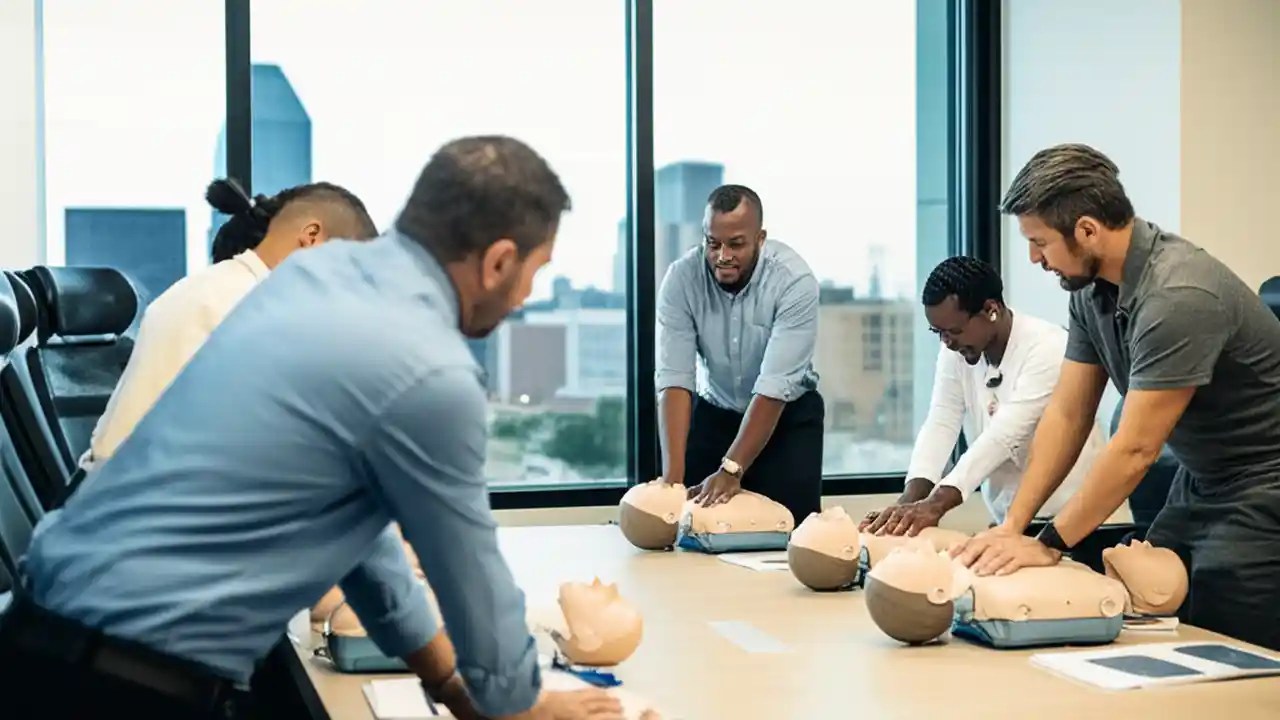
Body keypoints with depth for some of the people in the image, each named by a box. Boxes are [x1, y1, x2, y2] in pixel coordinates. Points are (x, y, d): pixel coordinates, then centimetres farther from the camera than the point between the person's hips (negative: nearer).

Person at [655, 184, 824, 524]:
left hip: (788, 416, -2)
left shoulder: (794, 281, -28)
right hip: (714, 411, 2)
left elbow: (774, 387, -32)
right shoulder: (681, 278, -21)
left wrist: (731, 470, -39)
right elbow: (674, 379, -25)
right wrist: (673, 473, -35)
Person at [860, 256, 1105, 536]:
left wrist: (936, 504, -39)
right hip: (1007, 520, 5)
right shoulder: (956, 353, 0)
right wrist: (910, 499, -26)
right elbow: (940, 426, -9)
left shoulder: (1047, 348, -20)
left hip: (1068, 517, -5)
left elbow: (1004, 435, -29)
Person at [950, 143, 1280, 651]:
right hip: (1198, 484, 8)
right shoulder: (1092, 288, -2)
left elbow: (1134, 449, -26)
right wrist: (1013, 525, -5)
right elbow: (1067, 416, 1)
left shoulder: (1179, 296, -28)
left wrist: (1049, 545, -20)